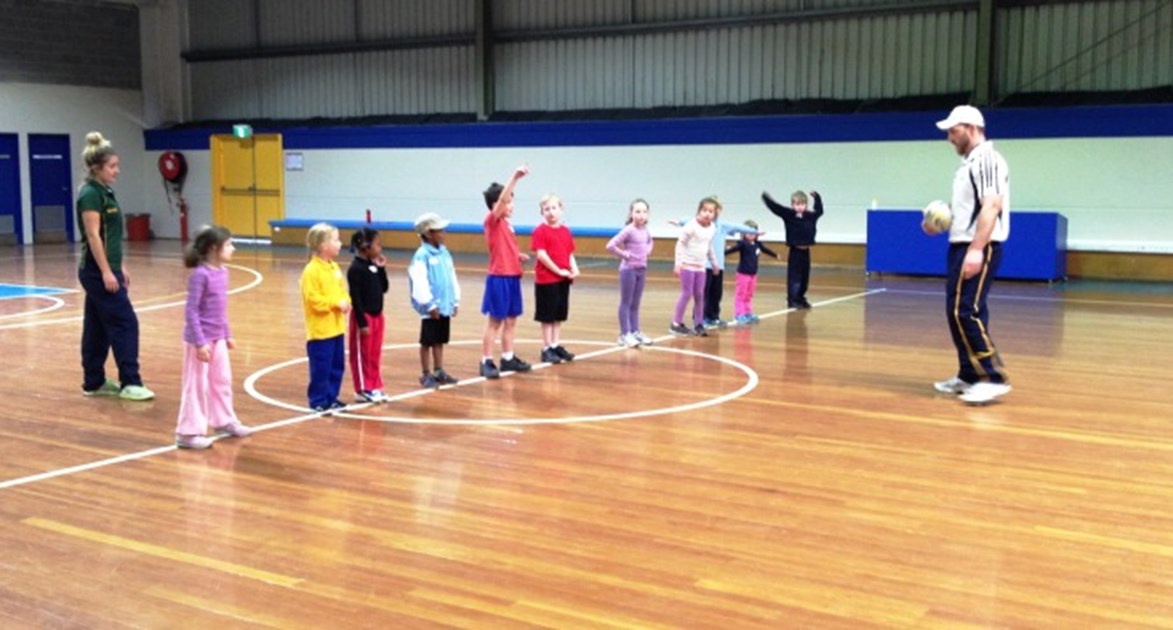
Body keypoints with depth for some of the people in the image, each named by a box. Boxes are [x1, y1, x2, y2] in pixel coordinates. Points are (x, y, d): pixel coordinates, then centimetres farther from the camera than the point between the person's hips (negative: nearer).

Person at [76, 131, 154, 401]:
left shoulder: (105, 192, 14)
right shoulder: (91, 194, -15)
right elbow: (93, 236, -19)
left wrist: (120, 267, 20)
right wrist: (106, 272, -22)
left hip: (105, 268, 9)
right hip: (97, 270, -9)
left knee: (98, 327, 12)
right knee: (124, 323, -8)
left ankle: (93, 382, 18)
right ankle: (130, 383, -5)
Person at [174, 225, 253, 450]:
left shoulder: (222, 271, 5)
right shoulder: (200, 275, -20)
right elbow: (191, 311, -20)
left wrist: (227, 335, 18)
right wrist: (200, 343, -22)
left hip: (218, 339, 8)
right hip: (201, 340, -8)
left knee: (222, 381, 19)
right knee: (196, 386, 0)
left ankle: (224, 421, 35)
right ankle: (188, 433, 10)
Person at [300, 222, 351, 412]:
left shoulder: (334, 267, 10)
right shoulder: (311, 271, -16)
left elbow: (342, 290, 17)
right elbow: (313, 299, -21)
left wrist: (345, 302, -4)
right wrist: (336, 303, -21)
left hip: (336, 327, 8)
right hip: (320, 330, -8)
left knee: (337, 366, 14)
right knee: (321, 368, -1)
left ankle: (331, 398, 25)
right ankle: (318, 401, 11)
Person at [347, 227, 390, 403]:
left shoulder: (373, 265, 7)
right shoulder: (356, 268, -17)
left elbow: (384, 288, 10)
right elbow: (355, 298, -19)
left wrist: (382, 269, -2)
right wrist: (362, 322, -20)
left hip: (377, 315, 8)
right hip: (364, 316, -8)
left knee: (375, 354, 13)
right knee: (361, 355, 3)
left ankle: (375, 387, 22)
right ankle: (363, 390, 11)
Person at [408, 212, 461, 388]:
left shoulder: (444, 252, 9)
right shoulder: (422, 255, -14)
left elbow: (452, 277, 15)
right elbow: (420, 282, -18)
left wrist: (455, 300, 14)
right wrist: (429, 304, -18)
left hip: (445, 306, 7)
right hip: (432, 307, -7)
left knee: (440, 341, 15)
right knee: (427, 342, 3)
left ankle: (439, 372, 25)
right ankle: (427, 375, 11)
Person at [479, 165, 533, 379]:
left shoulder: (506, 224, 13)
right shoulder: (492, 221, -10)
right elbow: (501, 199, -27)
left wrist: (519, 256, 4)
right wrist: (515, 177, -33)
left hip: (513, 277, 8)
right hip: (499, 278, -8)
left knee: (511, 321, 13)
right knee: (494, 321, -2)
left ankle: (508, 358, 23)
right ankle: (486, 362, 5)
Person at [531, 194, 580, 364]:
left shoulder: (566, 231, 10)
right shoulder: (540, 231, -9)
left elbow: (570, 254, 13)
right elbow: (541, 255, -16)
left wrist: (574, 269, -5)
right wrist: (558, 271, -17)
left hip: (563, 279, 6)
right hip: (546, 279, -6)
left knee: (559, 315, 12)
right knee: (548, 316, 1)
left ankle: (556, 345, 21)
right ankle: (547, 349, 8)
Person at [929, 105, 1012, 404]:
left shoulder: (987, 159, -13)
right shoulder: (969, 163, 17)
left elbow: (991, 206, -23)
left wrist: (976, 250, -29)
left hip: (979, 249, -10)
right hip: (962, 246, 10)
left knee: (966, 312, -15)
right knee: (957, 312, 12)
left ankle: (993, 378, -12)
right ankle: (969, 376, 19)